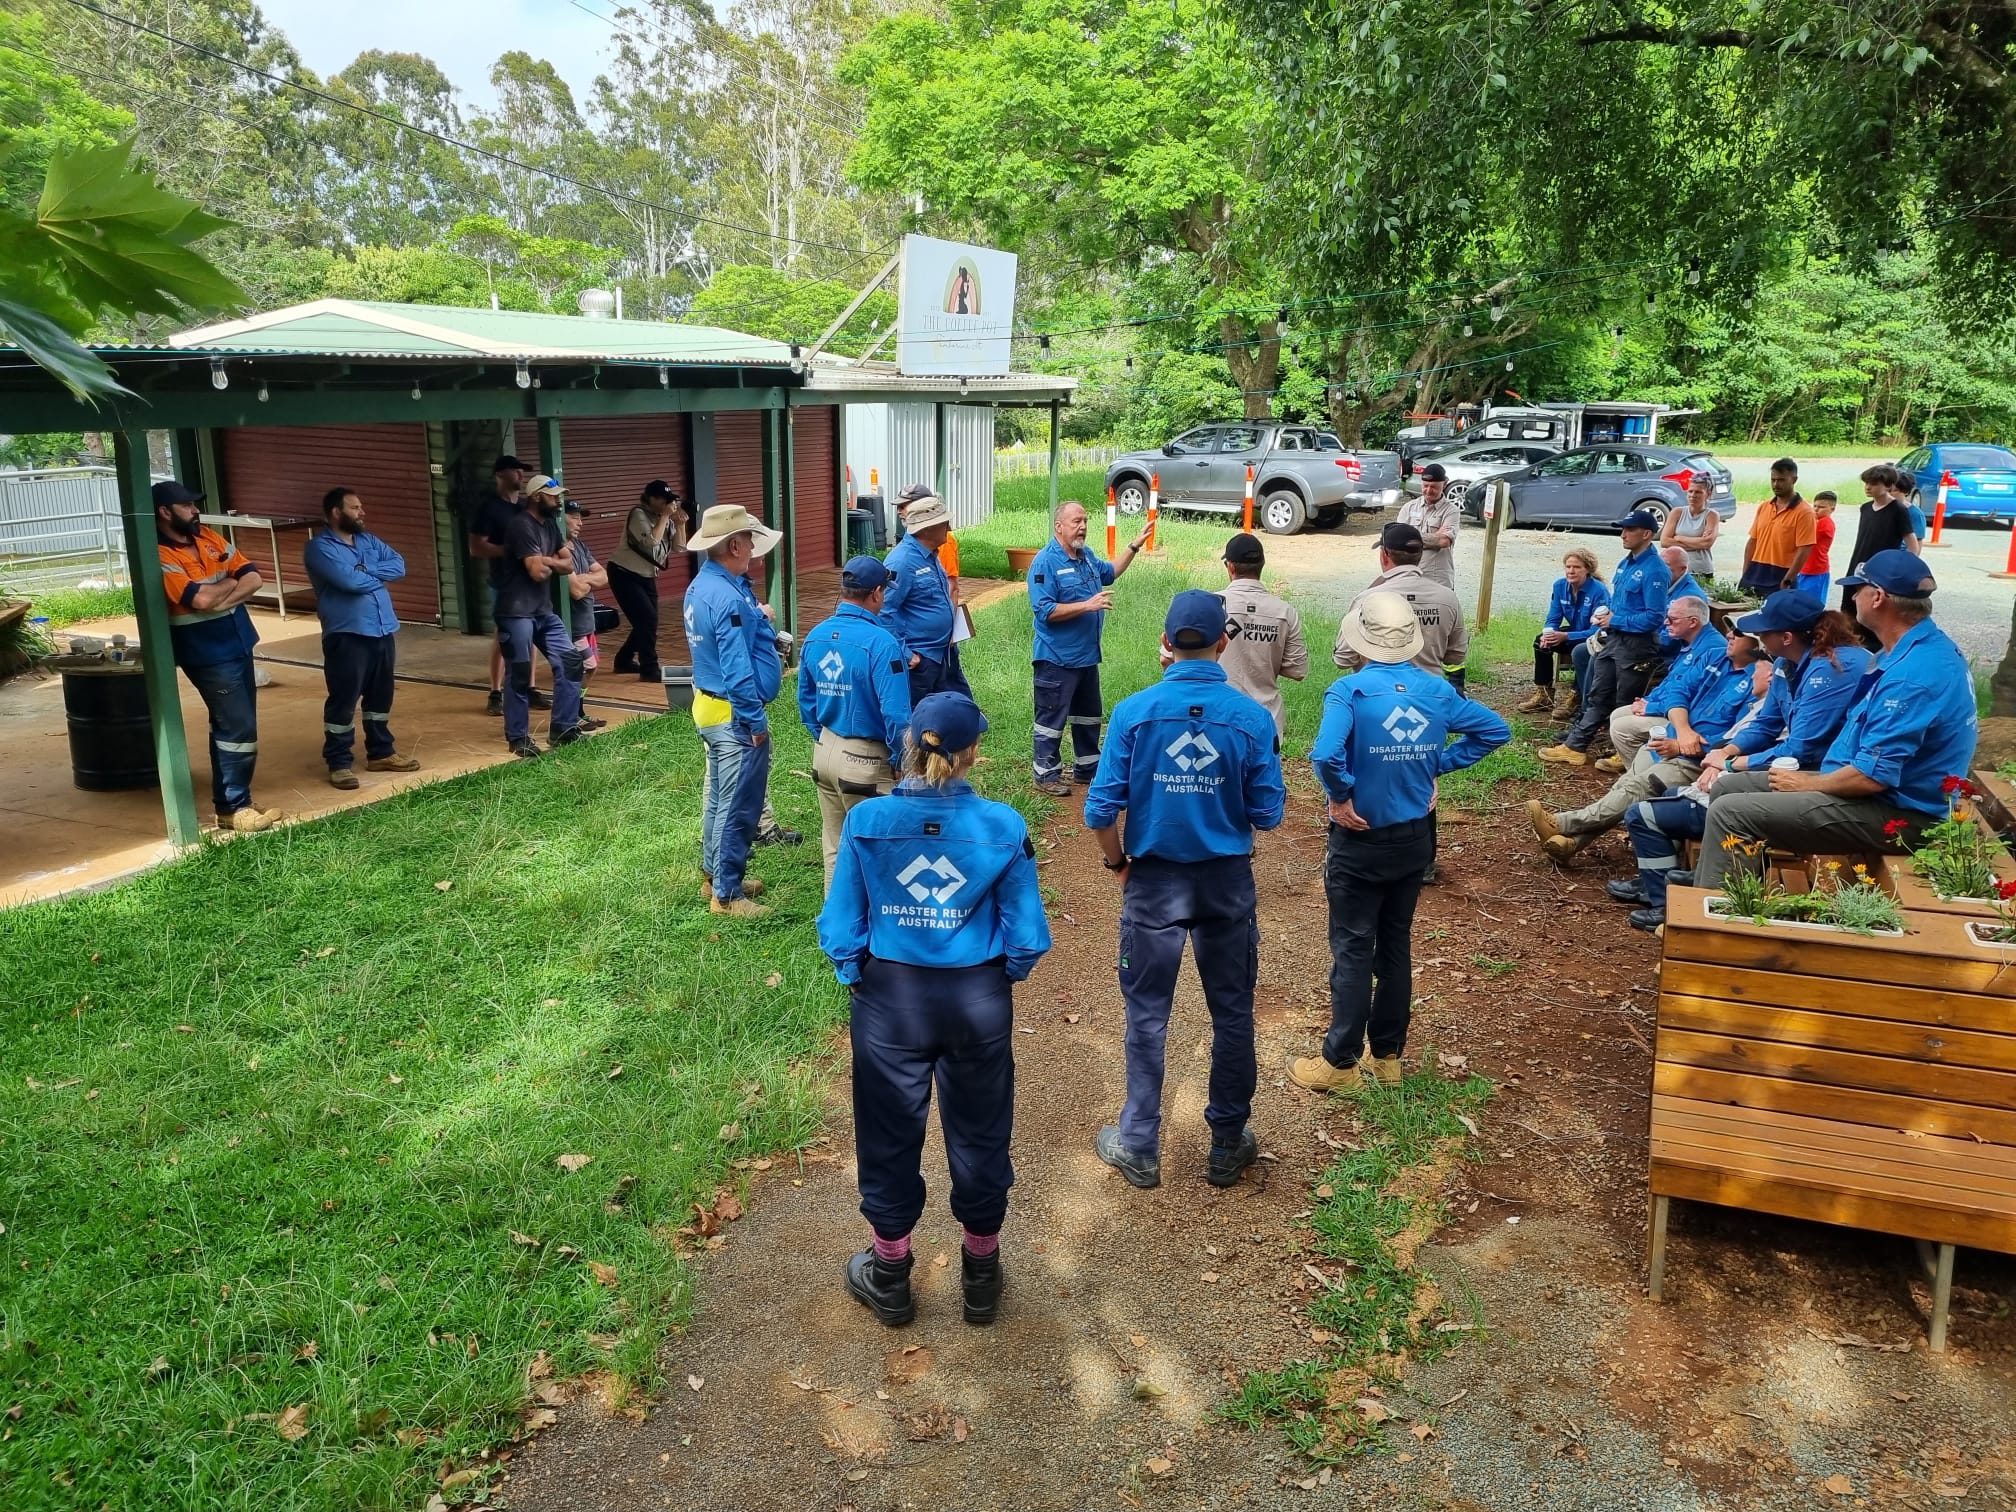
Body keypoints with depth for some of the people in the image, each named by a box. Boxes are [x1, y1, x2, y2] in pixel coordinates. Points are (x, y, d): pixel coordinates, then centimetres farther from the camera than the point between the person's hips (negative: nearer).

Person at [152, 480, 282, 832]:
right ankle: (233, 808, 1)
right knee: (239, 728, -8)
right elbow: (201, 598, -27)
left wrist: (221, 600, -14)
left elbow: (254, 579, 2)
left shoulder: (208, 537, 8)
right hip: (207, 654, -8)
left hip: (237, 643, 8)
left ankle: (231, 798, 24)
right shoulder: (160, 557, -16)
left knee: (231, 725, 14)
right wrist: (231, 582, -7)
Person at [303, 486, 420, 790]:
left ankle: (381, 753, 28)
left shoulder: (368, 540, 14)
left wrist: (366, 570, -12)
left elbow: (399, 565, 3)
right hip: (347, 634, -7)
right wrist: (379, 576, -4)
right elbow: (350, 580, -23)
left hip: (383, 630, 7)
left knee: (381, 696, 16)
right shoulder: (320, 547, -10)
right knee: (343, 701, -1)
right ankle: (339, 763, 7)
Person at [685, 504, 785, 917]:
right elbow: (737, 670, -25)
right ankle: (727, 894, 8)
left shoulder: (701, 584, 7)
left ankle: (716, 874, 34)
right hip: (734, 715, -10)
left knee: (719, 798, 21)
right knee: (738, 807, -1)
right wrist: (754, 721, -18)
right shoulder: (729, 598, -24)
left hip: (710, 706, 10)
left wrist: (755, 618, 6)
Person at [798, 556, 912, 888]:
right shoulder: (880, 642, -20)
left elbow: (805, 699, 12)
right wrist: (900, 761, -8)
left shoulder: (815, 636, 2)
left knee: (834, 846, 19)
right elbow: (895, 713, -22)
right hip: (865, 761, -7)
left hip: (824, 754, 7)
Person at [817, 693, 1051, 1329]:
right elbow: (1028, 937, -10)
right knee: (979, 1135, 19)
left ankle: (889, 1277, 36)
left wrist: (854, 978, 9)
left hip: (890, 1000, 0)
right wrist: (1003, 975, 10)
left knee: (890, 1135, 18)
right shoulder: (1003, 827, -14)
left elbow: (839, 926, -9)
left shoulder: (867, 821, -14)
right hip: (979, 1002, 0)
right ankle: (981, 1274, 37)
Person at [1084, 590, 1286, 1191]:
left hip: (1154, 882, 0)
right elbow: (1268, 812, -7)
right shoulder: (1252, 718, -11)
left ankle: (1140, 1149, 23)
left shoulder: (1135, 711, -12)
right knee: (1232, 1015, 15)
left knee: (1147, 1017, 12)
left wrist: (1118, 864, 5)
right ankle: (1228, 1145, 28)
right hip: (1228, 883, 1)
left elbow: (1101, 811, -12)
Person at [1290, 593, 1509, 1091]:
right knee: (1396, 945, 16)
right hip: (1416, 839, 5)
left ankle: (1340, 1062, 13)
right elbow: (1495, 731, 8)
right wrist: (1437, 765, 6)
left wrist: (1341, 798, -17)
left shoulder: (1350, 690, -19)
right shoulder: (1436, 689, -2)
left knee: (1353, 951, 5)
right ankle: (1388, 1055, 27)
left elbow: (1326, 754, -35)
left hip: (1362, 841, -5)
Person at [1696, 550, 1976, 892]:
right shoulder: (1927, 647, 9)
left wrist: (1809, 784, -10)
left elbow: (1872, 777, -27)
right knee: (1729, 787, 11)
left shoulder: (1913, 674, -25)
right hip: (1887, 793, 11)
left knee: (1730, 813, -20)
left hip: (1891, 813, -11)